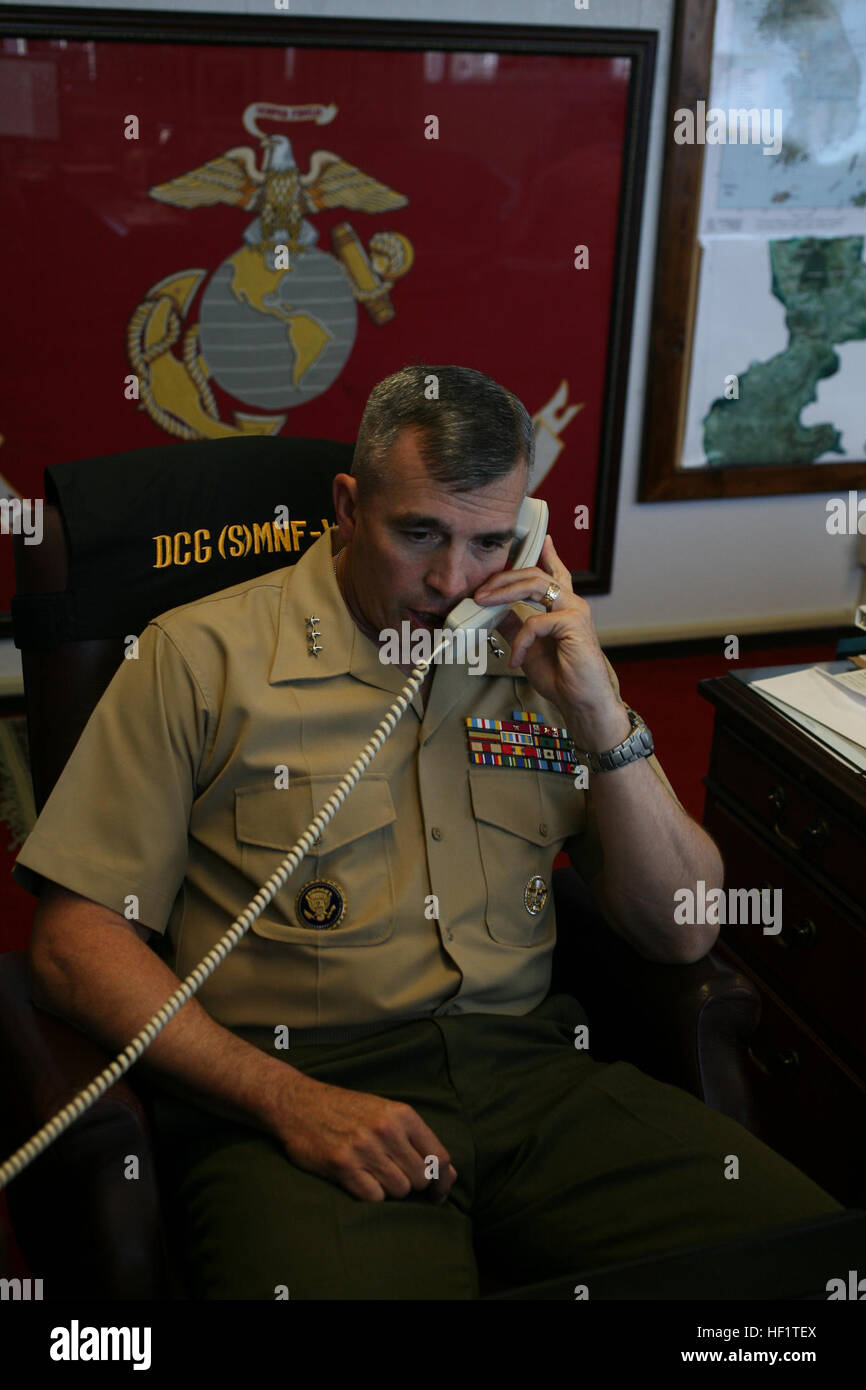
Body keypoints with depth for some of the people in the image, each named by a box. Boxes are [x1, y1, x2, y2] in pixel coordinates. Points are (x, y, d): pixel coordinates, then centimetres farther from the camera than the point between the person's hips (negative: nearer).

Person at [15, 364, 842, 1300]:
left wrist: (602, 714, -4)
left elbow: (681, 935, 10)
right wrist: (289, 1100, -14)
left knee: (808, 1251, -15)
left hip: (533, 1070, 5)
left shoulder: (540, 662, 13)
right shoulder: (201, 656, 3)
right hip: (283, 1085, -4)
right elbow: (75, 941, -2)